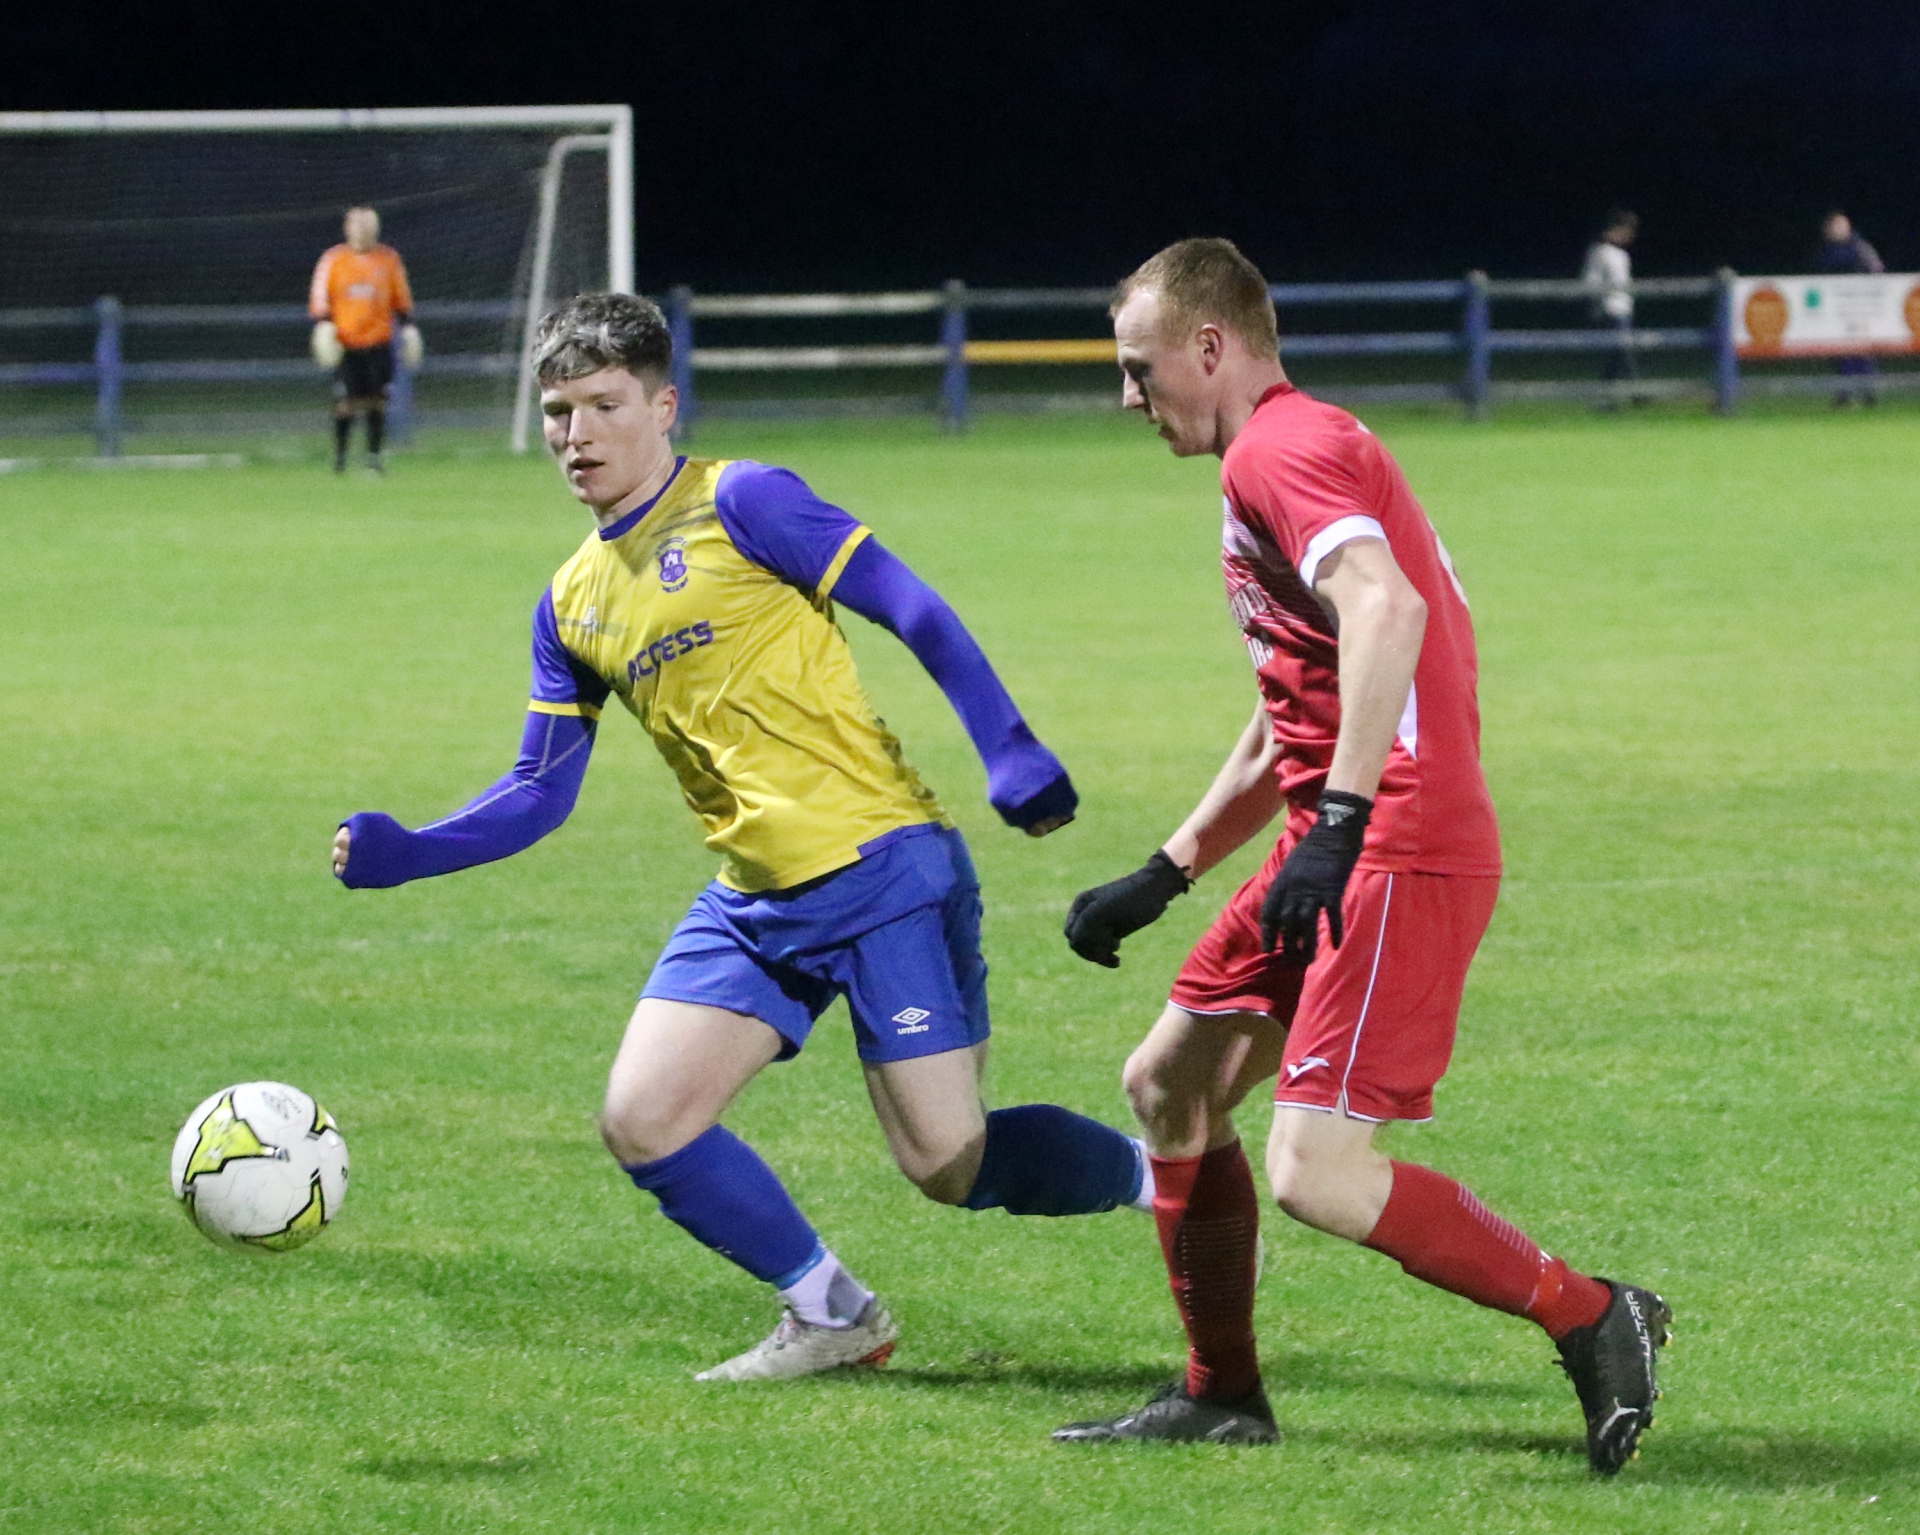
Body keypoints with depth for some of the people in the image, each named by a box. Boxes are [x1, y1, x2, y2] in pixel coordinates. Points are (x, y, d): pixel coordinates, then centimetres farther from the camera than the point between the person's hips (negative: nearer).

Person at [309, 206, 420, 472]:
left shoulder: (388, 259, 8)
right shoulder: (333, 260, 3)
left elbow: (402, 299, 16)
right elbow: (319, 298, 5)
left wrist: (408, 327, 11)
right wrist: (322, 326, -7)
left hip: (379, 342, 2)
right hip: (346, 345, -2)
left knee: (376, 401, -1)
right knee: (345, 403, -6)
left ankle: (374, 456, 5)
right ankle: (339, 458, 3)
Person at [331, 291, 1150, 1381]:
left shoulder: (739, 503, -6)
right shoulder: (573, 604, 14)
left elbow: (916, 612, -10)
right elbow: (540, 794, 18)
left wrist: (1012, 757, -18)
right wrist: (404, 853, 3)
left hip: (883, 872, -7)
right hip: (755, 906, 7)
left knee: (949, 1162, -10)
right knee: (643, 1124, -7)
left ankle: (1163, 1175, 17)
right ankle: (833, 1319, 10)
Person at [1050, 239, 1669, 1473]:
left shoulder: (1278, 450, -10)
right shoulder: (1284, 455, 24)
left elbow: (1386, 608, -29)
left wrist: (1340, 824, -34)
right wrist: (1163, 879, 31)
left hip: (1397, 853, -11)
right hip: (1341, 851, 11)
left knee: (1314, 1174, -17)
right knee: (1168, 1084, 17)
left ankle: (1595, 1322, -8)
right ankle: (1223, 1396, 25)